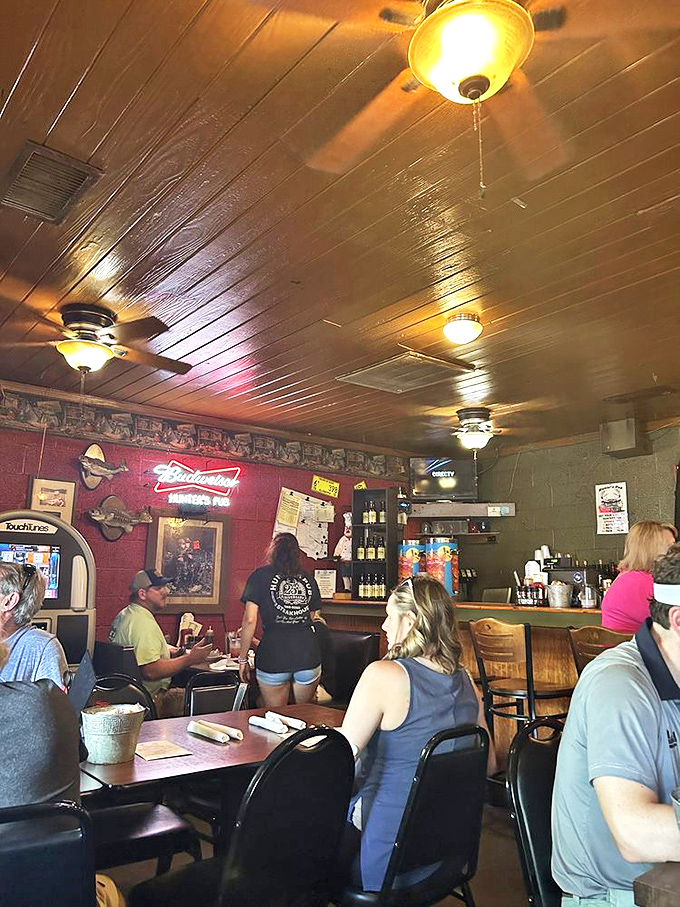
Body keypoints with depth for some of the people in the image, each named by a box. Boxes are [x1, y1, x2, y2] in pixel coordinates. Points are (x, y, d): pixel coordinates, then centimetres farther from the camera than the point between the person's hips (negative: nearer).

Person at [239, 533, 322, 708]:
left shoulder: (260, 576, 1)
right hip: (308, 653, 3)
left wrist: (243, 658, 2)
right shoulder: (308, 579, 11)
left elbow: (250, 620, -6)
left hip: (273, 656, -3)